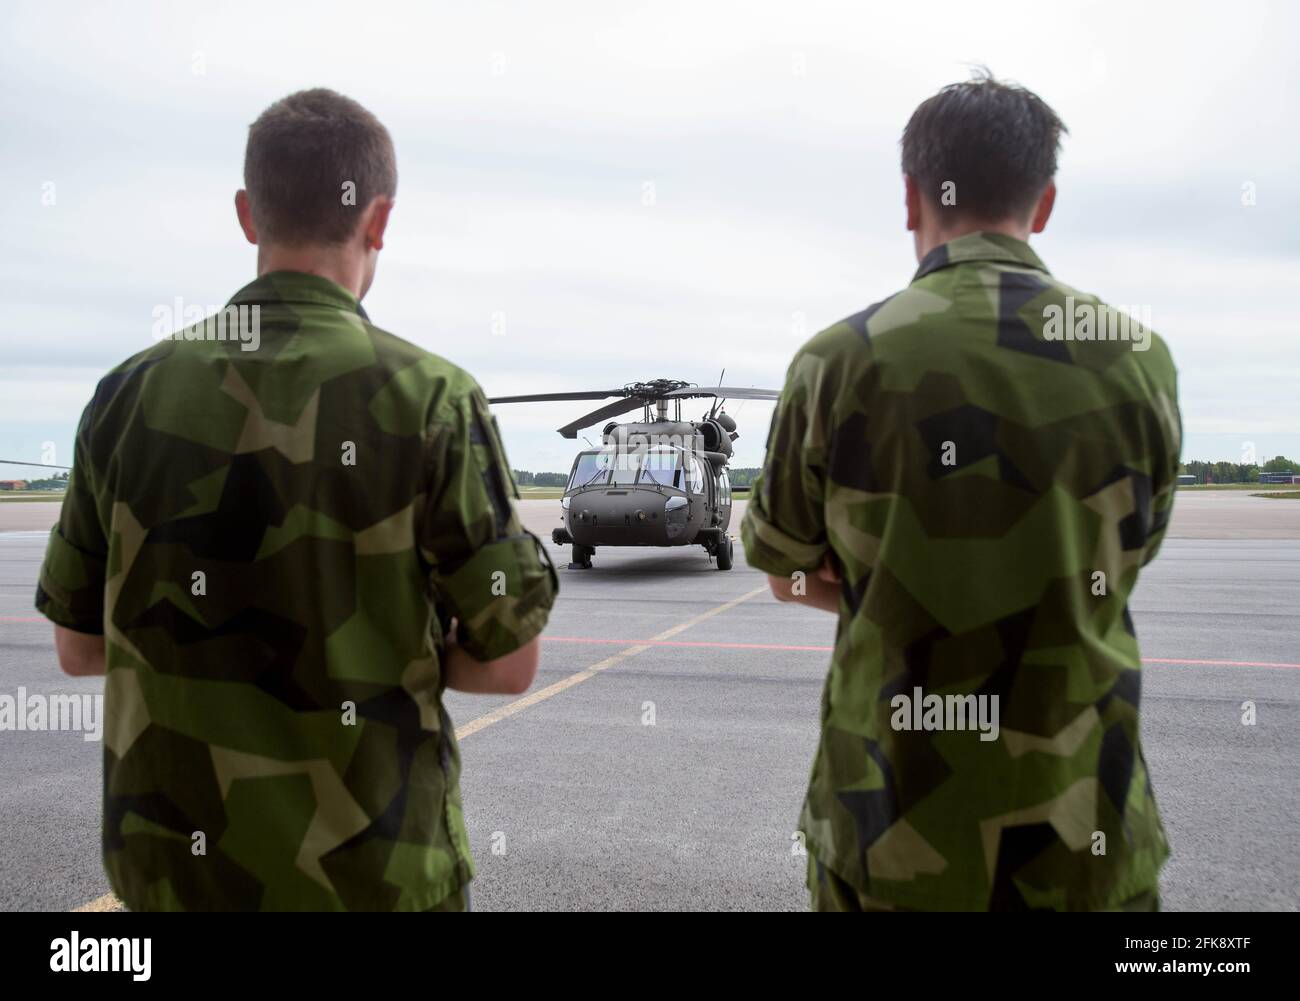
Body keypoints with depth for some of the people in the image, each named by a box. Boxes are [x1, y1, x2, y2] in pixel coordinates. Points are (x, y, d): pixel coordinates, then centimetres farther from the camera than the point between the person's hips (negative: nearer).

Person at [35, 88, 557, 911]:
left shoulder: (132, 395, -5)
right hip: (371, 870, -3)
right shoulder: (431, 401, -16)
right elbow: (510, 661, -13)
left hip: (177, 858, 4)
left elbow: (79, 646, 3)